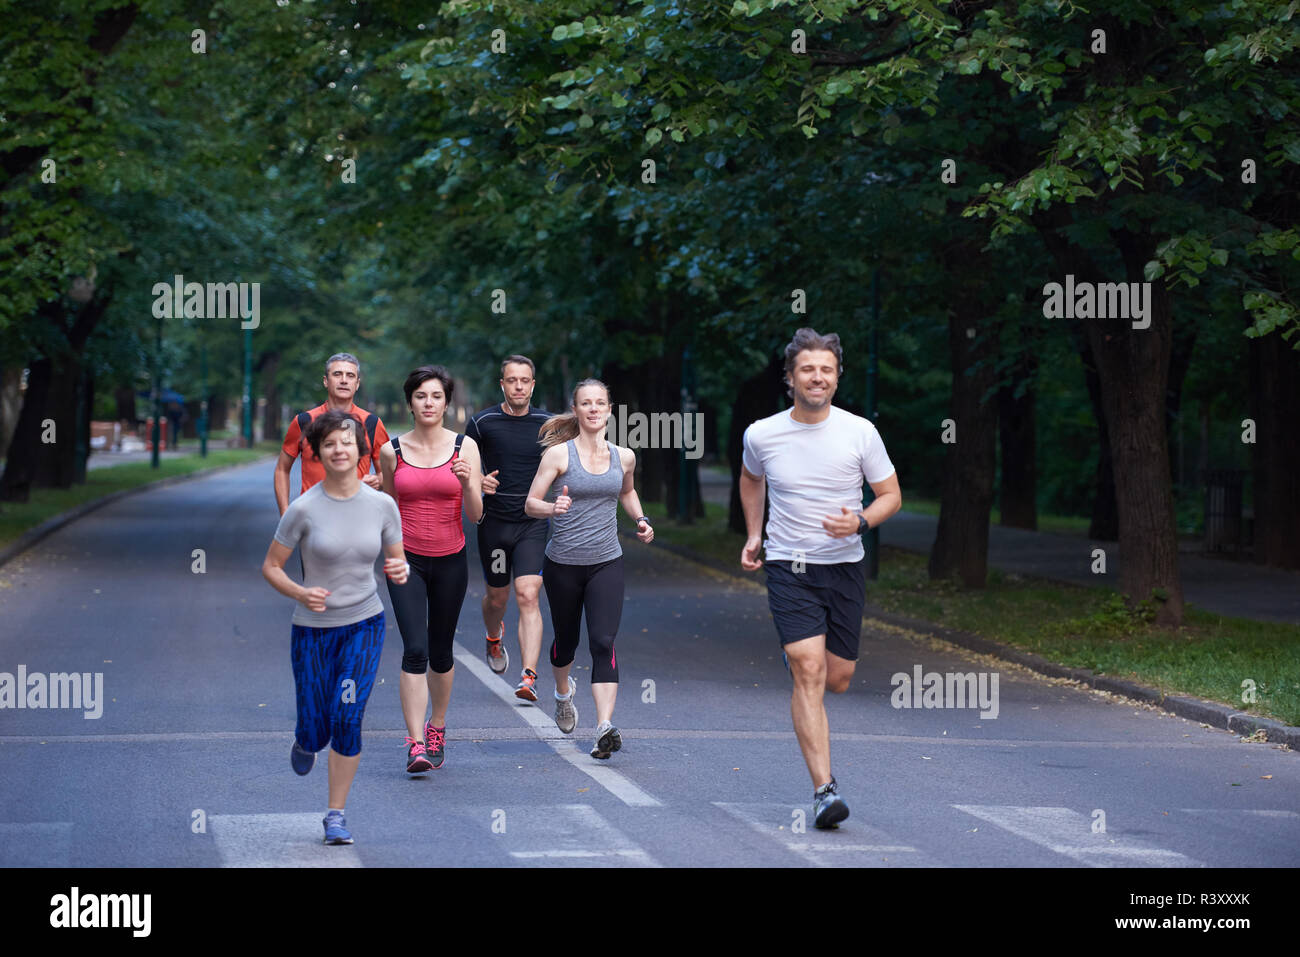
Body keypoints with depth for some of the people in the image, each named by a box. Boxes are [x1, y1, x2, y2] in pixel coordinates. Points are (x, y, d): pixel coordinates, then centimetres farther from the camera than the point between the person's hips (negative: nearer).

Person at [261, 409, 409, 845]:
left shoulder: (382, 505, -5)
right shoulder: (304, 508, -12)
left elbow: (397, 561, 7)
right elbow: (270, 567, -5)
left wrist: (400, 571, -17)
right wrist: (300, 594, -23)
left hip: (365, 625, 1)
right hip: (313, 629, -1)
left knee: (347, 718, -12)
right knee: (316, 732, 3)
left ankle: (336, 815, 4)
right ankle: (306, 740, 43)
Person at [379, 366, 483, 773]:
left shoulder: (464, 447, -2)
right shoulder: (392, 451, 0)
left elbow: (476, 515, -5)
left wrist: (468, 483, -23)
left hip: (449, 560, 1)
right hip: (406, 559, -1)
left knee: (440, 651, 13)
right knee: (415, 650, -14)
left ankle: (436, 728, 35)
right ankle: (416, 744, -16)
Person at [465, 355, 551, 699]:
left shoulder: (548, 424, 1)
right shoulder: (482, 422, -2)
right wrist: (478, 480, -14)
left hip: (533, 524, -1)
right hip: (494, 522, 1)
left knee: (529, 596, -15)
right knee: (497, 597, 14)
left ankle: (529, 676, -20)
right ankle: (494, 638, 49)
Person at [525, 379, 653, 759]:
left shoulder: (624, 457, 5)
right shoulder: (559, 454, -6)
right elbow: (530, 504, -7)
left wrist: (641, 520, 9)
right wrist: (552, 508, -28)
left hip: (607, 563, 1)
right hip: (563, 565, -1)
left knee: (603, 642, -14)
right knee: (566, 639, 15)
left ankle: (605, 727, -22)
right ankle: (564, 691, 49)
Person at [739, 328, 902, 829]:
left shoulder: (860, 432, -4)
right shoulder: (762, 435, -2)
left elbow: (891, 495, 4)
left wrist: (860, 521, -15)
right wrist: (753, 535, 14)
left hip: (845, 567, 2)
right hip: (788, 568, -2)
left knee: (838, 680, 7)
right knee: (809, 671, -17)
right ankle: (824, 789, -19)